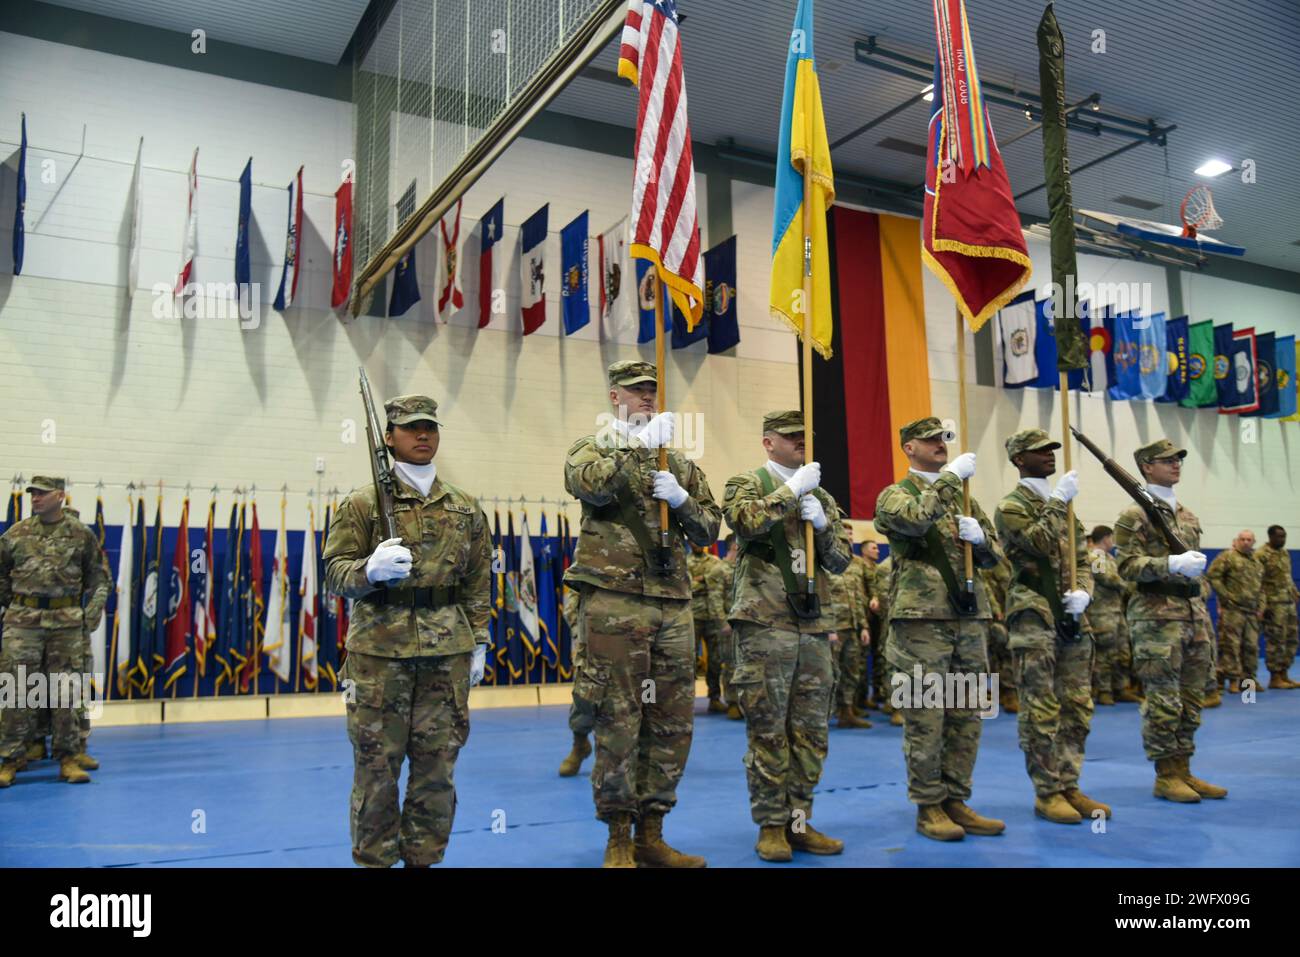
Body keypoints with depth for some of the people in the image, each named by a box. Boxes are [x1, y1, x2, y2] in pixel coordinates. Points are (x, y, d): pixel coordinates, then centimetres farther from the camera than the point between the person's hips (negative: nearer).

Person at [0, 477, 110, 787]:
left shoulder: (81, 534, 3)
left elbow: (99, 575, 9)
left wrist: (94, 611, 2)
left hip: (68, 623, 0)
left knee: (68, 691, 4)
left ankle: (69, 757, 13)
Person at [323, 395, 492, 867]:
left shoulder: (465, 507, 10)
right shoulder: (362, 503, 1)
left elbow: (478, 582, 13)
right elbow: (335, 572, -2)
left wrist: (479, 644, 9)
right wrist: (371, 569, -23)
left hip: (448, 652, 3)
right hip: (379, 650, -3)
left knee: (437, 765, 9)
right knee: (376, 765, 4)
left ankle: (425, 859, 23)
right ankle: (374, 860, 19)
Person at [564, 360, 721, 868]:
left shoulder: (681, 462, 19)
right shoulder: (593, 446, 7)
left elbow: (709, 529, 13)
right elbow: (590, 485, -17)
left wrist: (681, 499, -5)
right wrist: (641, 445, -14)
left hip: (673, 604, 5)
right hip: (614, 601, -5)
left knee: (673, 722, 8)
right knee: (618, 721, -2)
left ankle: (651, 834, 21)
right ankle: (618, 841, 11)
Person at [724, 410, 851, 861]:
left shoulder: (821, 496, 18)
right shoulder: (746, 483, 3)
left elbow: (840, 561, 12)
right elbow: (746, 521, -20)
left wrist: (822, 523, -5)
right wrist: (794, 489, -14)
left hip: (815, 626, 5)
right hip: (765, 624, -5)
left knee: (811, 732, 8)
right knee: (768, 732, -1)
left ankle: (799, 822, 19)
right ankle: (771, 826, 9)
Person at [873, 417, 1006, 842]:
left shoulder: (964, 498, 20)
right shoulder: (894, 494, 2)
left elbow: (994, 555, 17)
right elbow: (914, 520, -22)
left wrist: (979, 536, -5)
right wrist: (951, 476, -16)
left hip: (970, 616, 6)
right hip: (921, 616, -6)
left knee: (966, 715, 9)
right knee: (925, 717, -2)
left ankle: (956, 801, 19)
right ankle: (928, 807, 8)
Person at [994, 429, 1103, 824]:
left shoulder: (1063, 505, 18)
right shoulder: (1010, 507, -4)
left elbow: (1082, 559, 16)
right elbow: (1040, 543, -21)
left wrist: (1083, 592, -3)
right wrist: (1058, 501, -15)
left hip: (1071, 620, 7)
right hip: (1034, 620, -7)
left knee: (1077, 709, 10)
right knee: (1041, 713, -3)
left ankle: (1069, 787, 20)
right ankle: (1047, 794, 6)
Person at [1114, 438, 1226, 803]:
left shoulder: (1187, 514, 17)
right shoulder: (1135, 516, -6)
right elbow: (1127, 566, -14)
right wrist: (1171, 563, -24)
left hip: (1192, 613, 8)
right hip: (1156, 617, -8)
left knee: (1190, 699, 10)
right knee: (1163, 700, -5)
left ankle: (1183, 771, 19)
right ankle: (1165, 776, 4)